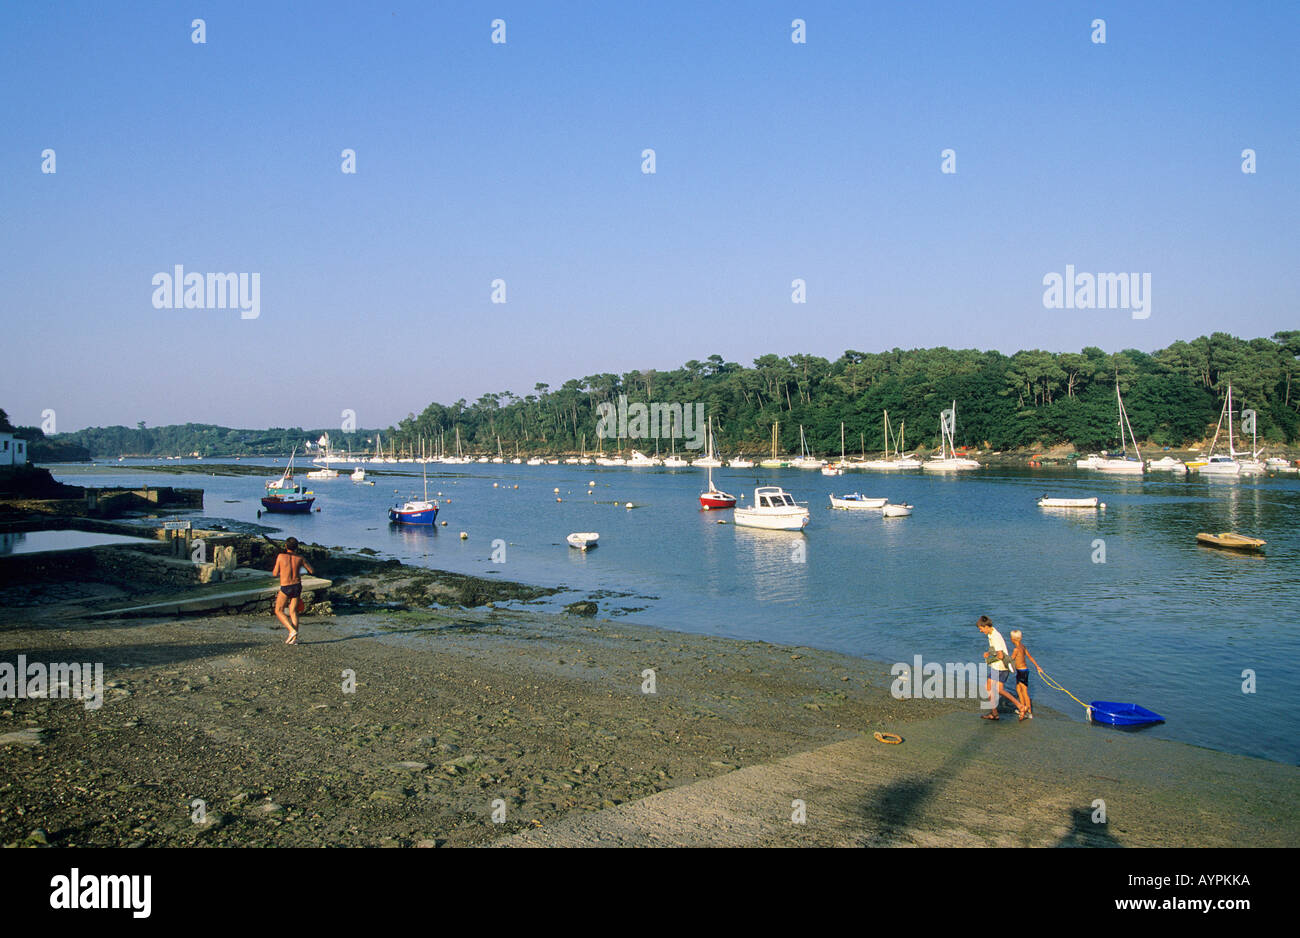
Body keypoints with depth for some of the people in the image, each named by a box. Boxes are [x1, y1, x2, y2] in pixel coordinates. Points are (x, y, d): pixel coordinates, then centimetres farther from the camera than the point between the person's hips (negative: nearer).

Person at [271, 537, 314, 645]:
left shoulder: (281, 556, -9)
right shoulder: (299, 558, -2)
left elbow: (275, 573, -3)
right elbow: (312, 571, 7)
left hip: (285, 587, -3)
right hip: (297, 586, 3)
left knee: (279, 611, 12)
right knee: (293, 611, 12)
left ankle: (292, 630, -7)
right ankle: (295, 638, 6)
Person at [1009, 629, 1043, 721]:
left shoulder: (1016, 649, -22)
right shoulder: (1022, 646, 6)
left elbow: (1011, 660, -13)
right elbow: (1030, 657, 15)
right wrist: (1037, 667, 24)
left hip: (1022, 671, -9)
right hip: (1020, 671, 9)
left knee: (1024, 692, -2)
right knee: (1018, 690, 19)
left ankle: (1029, 712, 5)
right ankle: (1023, 709, 30)